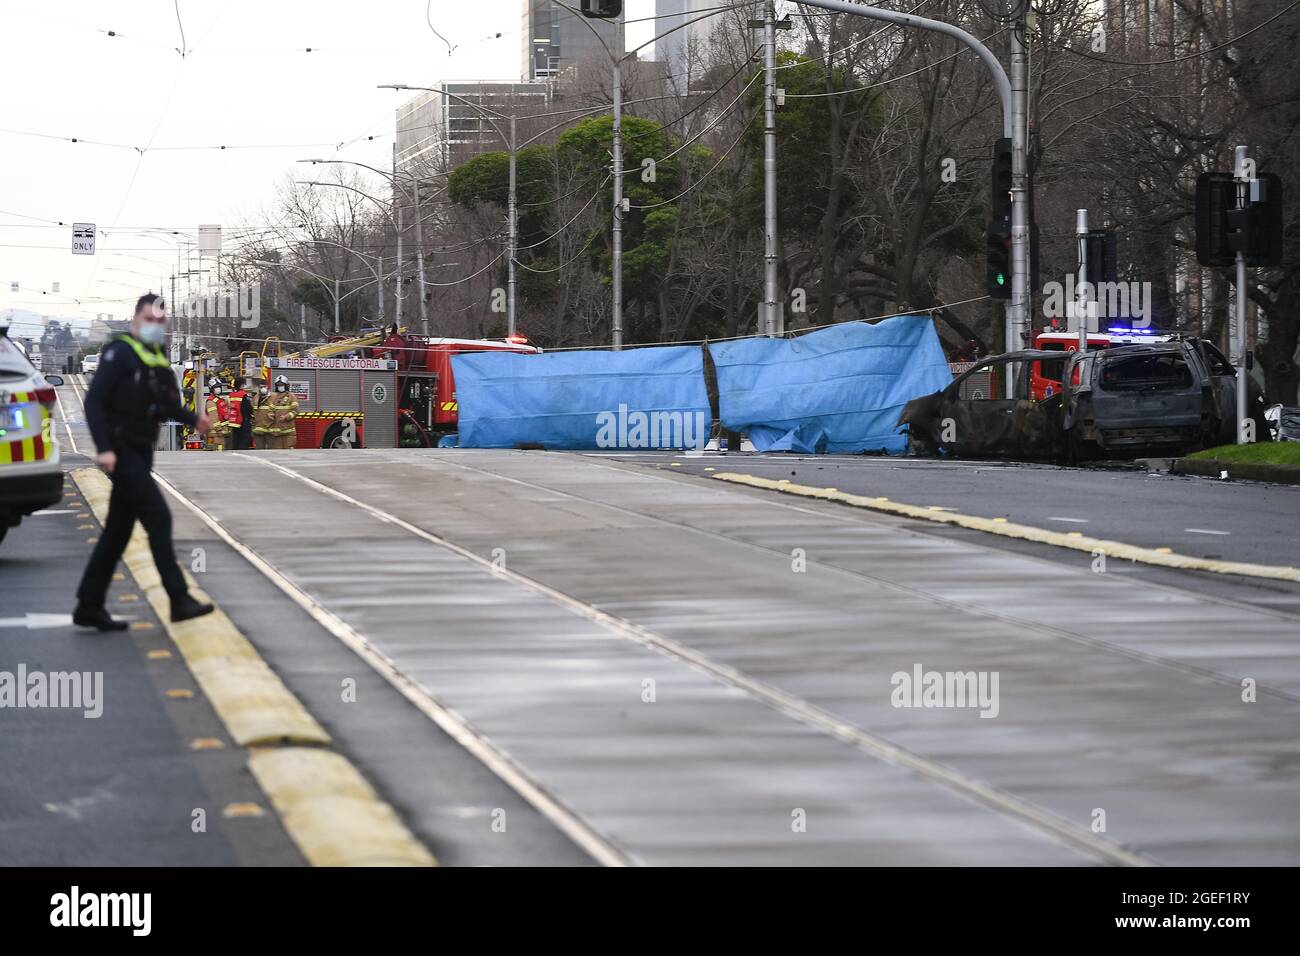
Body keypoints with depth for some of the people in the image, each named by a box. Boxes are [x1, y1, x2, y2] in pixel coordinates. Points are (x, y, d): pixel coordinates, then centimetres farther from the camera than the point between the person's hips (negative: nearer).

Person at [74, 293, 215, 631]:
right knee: (158, 517, -14)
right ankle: (179, 599, -15)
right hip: (121, 451, -9)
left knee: (118, 530, 10)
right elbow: (94, 401, -15)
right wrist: (104, 448, -22)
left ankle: (89, 606, 16)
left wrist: (194, 420, 2)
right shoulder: (119, 353, -9)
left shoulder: (159, 361, 16)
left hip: (141, 452, 9)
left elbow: (169, 406, 20)